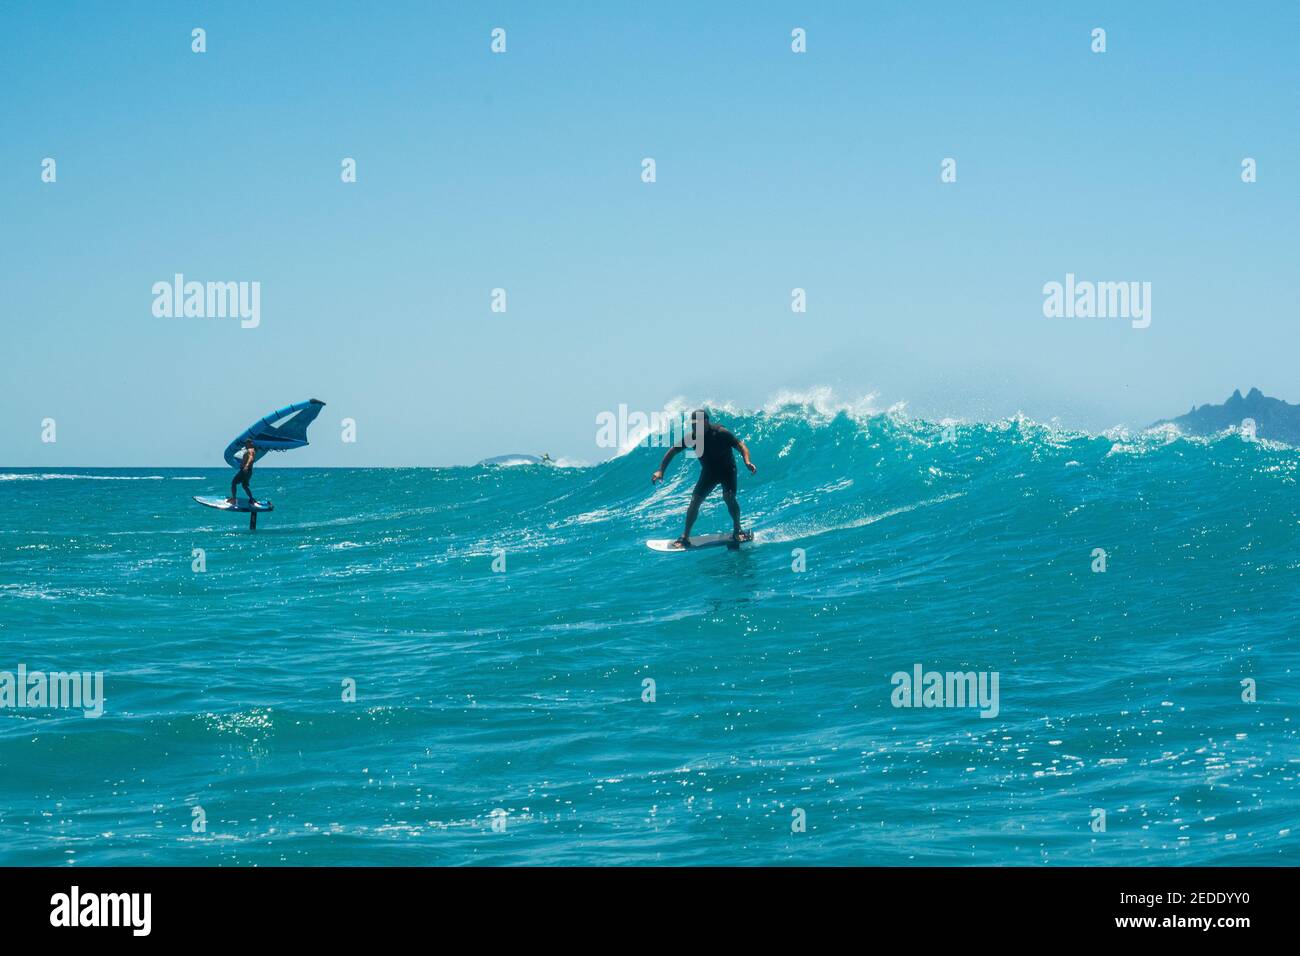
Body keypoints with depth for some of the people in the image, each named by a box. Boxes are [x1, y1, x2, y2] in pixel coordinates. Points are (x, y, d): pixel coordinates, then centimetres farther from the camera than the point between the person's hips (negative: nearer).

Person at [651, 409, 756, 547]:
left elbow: (740, 445, -23)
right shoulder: (692, 437, -14)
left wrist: (747, 461, -42)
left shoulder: (720, 433, -24)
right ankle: (685, 536, 4)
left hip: (727, 469, -4)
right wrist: (661, 471, -10)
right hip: (708, 472, 4)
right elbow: (672, 451, -4)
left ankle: (737, 530, -7)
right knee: (695, 501, -7)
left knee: (729, 497, -26)